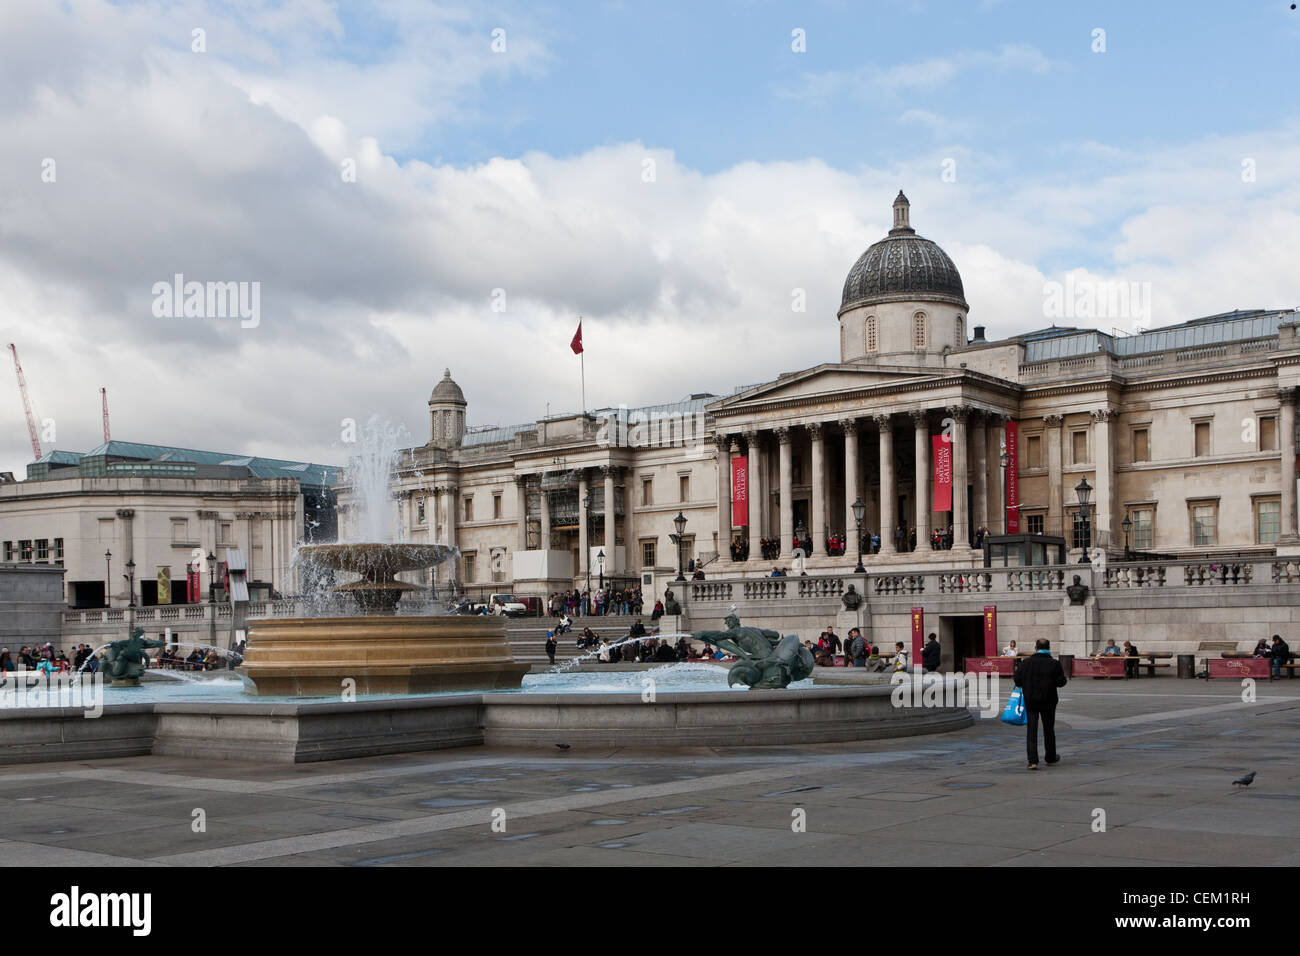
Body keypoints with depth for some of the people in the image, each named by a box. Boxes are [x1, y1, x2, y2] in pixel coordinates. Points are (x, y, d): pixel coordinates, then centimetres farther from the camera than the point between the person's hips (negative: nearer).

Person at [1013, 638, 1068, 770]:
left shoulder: (1025, 663, -3)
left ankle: (1032, 761, -9)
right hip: (1048, 702, 0)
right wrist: (1063, 674, 13)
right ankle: (1050, 758, 30)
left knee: (1032, 731, 1)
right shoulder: (1054, 664, -7)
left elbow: (1018, 682, -4)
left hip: (1030, 701, 0)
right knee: (1049, 730, 16)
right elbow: (1061, 682, -7)